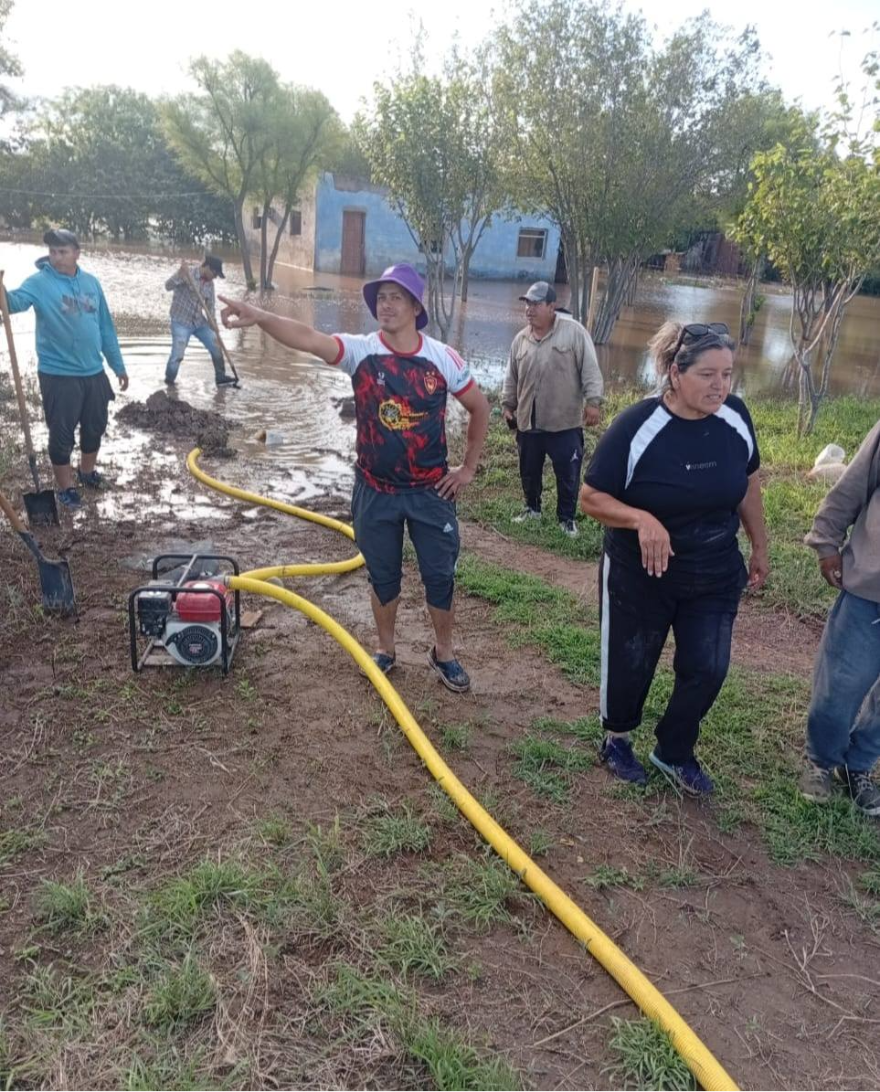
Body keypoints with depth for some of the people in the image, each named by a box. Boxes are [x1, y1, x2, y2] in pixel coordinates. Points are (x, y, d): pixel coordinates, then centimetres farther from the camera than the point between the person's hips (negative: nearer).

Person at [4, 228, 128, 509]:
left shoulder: (91, 282, 5)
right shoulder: (39, 282, -9)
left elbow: (105, 326, 11)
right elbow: (15, 302, -29)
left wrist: (118, 365, 13)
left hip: (94, 372, 5)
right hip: (58, 375, -5)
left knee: (95, 426, 18)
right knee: (62, 433, 3)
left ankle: (87, 471, 41)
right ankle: (65, 486, 19)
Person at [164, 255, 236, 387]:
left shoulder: (209, 283, 4)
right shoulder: (187, 272, -15)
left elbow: (210, 306, 8)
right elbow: (168, 286, -26)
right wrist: (180, 274, -42)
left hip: (199, 321, 6)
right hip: (181, 322, -6)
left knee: (216, 346, 7)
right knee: (177, 355, -11)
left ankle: (220, 377, 23)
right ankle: (169, 380, 14)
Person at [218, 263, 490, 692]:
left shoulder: (443, 358, -7)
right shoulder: (360, 350, -9)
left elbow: (479, 407, 6)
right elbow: (309, 338, -29)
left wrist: (468, 468, 5)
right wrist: (259, 317, -47)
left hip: (431, 491, 0)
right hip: (376, 491, 0)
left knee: (440, 575, 10)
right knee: (382, 575, 14)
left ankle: (443, 653, 32)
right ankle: (385, 649, 36)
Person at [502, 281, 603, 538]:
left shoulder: (573, 331, -7)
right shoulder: (521, 339, 7)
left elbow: (590, 369, -9)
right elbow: (511, 378, 16)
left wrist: (593, 401, -15)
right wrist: (507, 405, 15)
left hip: (565, 422, -4)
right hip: (528, 421, 4)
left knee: (568, 474, 3)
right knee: (529, 471, 16)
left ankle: (567, 517, 19)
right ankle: (532, 507, 37)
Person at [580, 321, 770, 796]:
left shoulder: (735, 417, -9)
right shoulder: (637, 425, -23)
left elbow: (747, 483, 8)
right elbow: (591, 497, -18)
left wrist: (759, 547, 14)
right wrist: (641, 518, -36)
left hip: (715, 576, 4)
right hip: (639, 577, -4)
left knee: (707, 669, 7)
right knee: (630, 666, 13)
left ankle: (674, 752, 33)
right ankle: (616, 738, 42)